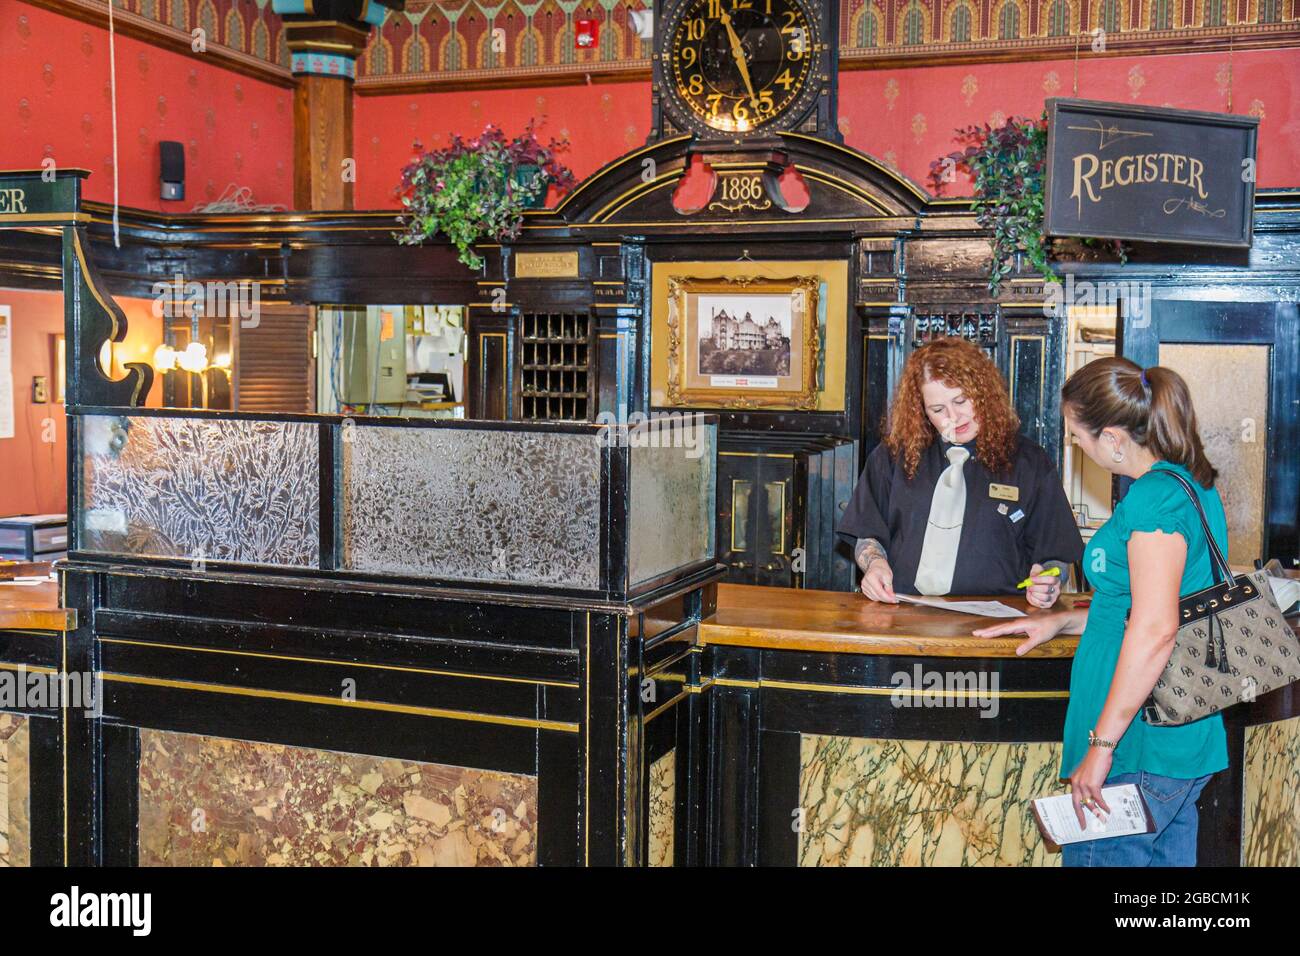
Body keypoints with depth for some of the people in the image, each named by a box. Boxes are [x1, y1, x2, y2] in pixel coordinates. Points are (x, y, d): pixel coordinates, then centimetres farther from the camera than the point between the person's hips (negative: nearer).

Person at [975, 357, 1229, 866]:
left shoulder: (1154, 495, -18)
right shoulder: (1194, 485, 14)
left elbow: (1155, 629, -26)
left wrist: (1101, 744, -24)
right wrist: (1065, 620, 19)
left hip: (1142, 749, -10)